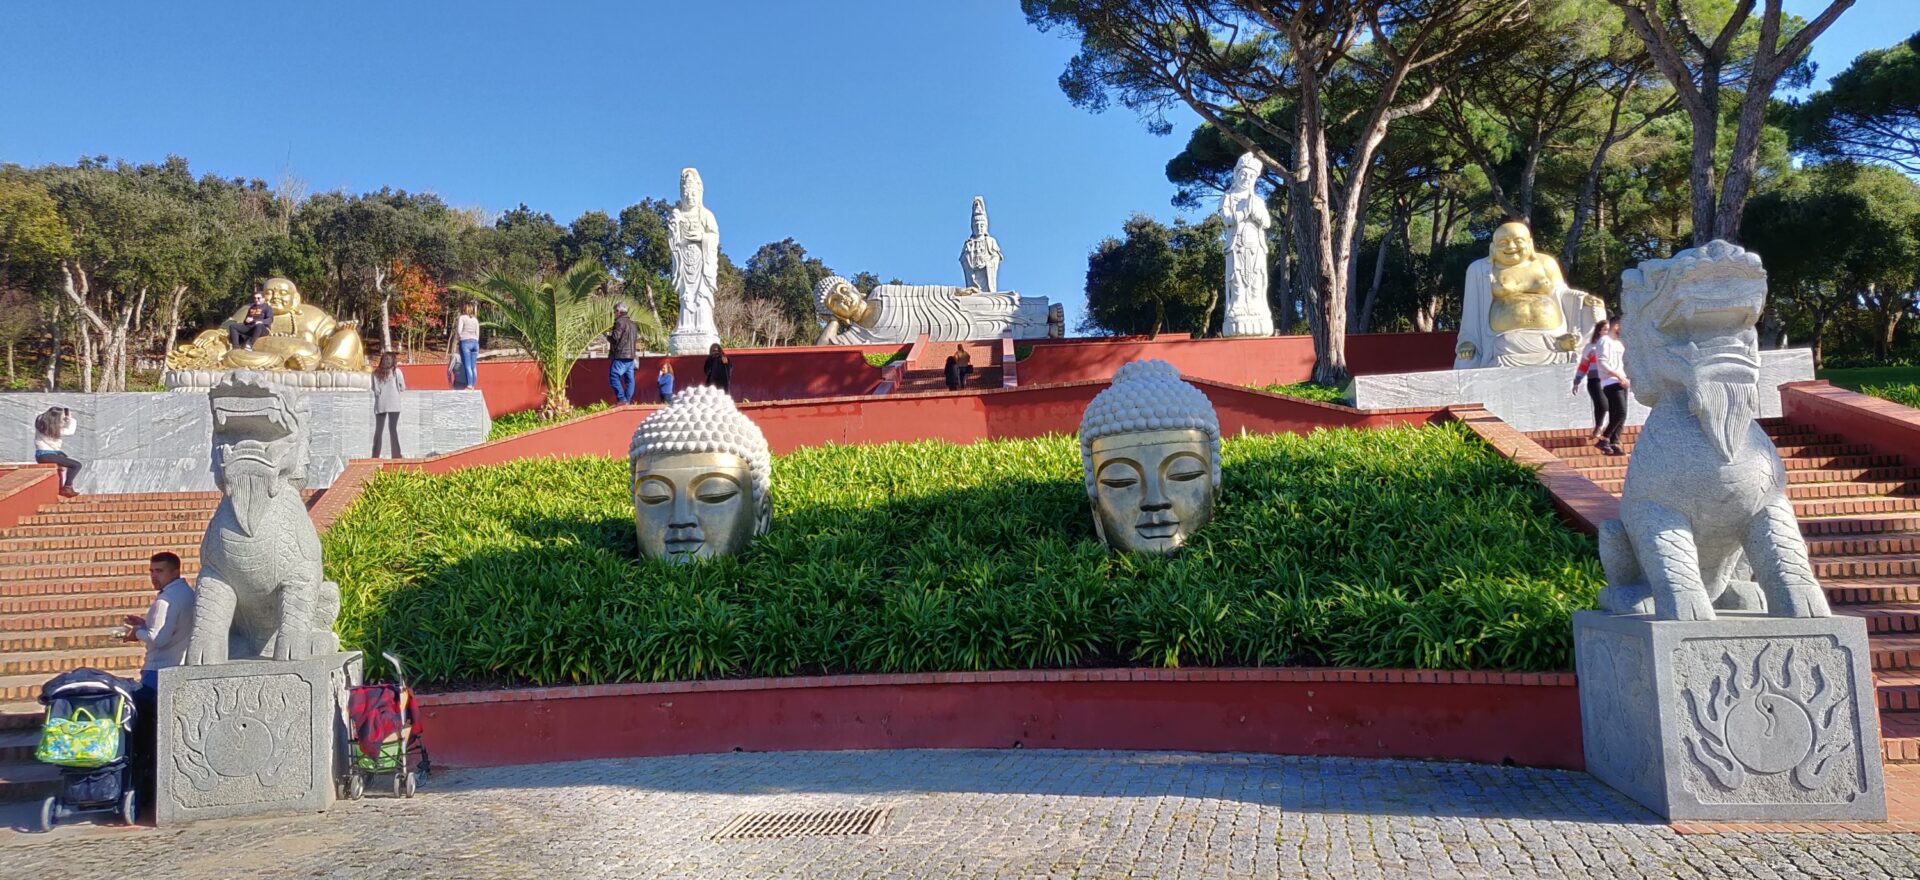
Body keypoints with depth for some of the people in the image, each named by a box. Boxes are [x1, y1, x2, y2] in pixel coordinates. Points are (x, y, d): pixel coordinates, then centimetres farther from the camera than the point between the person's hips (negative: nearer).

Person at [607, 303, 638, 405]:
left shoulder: (620, 322, -10)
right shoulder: (631, 323, 18)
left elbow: (614, 338, -14)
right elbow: (636, 336, 22)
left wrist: (608, 335, 5)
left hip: (620, 355, -9)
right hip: (631, 355, 9)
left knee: (614, 377, -9)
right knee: (629, 379, 6)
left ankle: (621, 399, -18)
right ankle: (628, 400, 6)